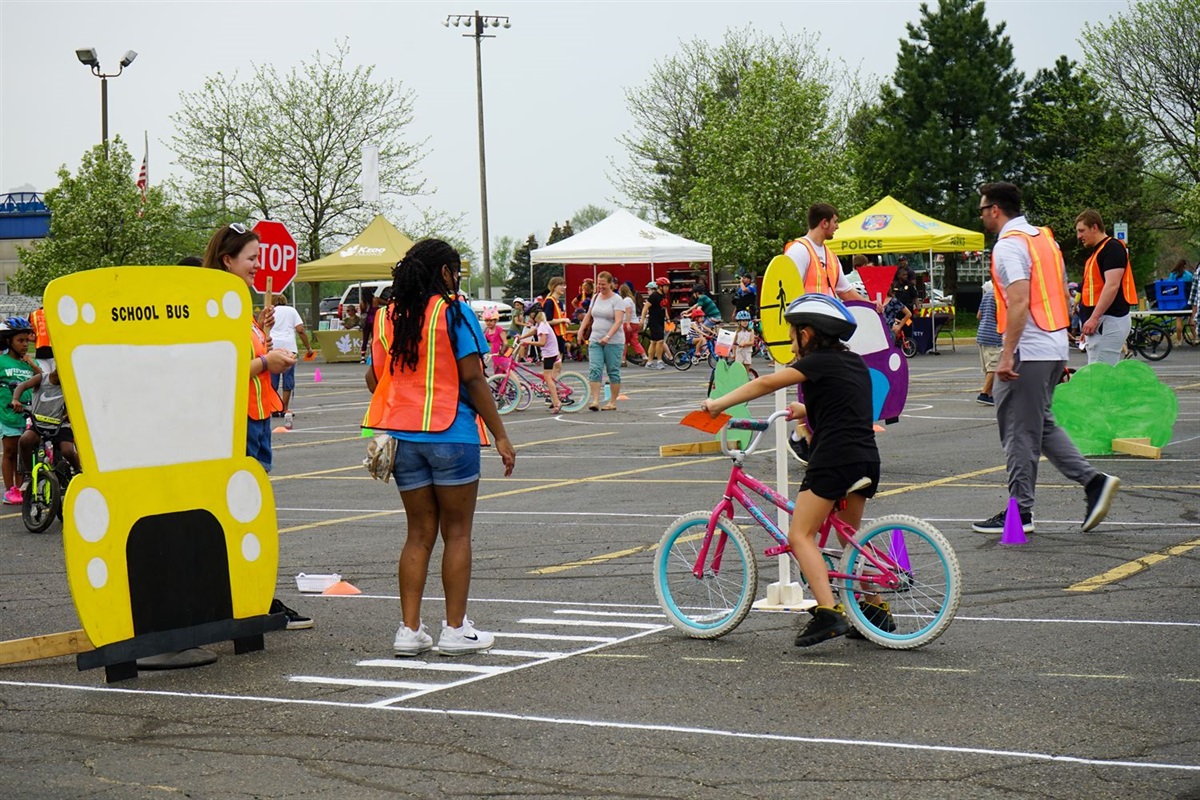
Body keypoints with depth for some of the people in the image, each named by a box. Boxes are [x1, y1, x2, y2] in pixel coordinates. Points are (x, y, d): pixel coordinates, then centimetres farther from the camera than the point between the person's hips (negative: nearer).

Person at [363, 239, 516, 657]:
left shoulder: (387, 317, 8)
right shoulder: (453, 312, -6)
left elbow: (374, 380, 10)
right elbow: (473, 378, -10)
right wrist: (500, 435, -7)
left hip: (403, 438, 5)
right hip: (451, 436, -5)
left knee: (419, 534, 11)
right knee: (457, 534, 4)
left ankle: (409, 630, 7)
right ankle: (455, 630, 5)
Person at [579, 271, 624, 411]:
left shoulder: (616, 299, -8)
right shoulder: (595, 297, 11)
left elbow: (619, 321, -18)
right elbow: (588, 315, 24)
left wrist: (608, 336, -29)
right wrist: (581, 329, 11)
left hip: (613, 342, -5)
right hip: (595, 340, 5)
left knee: (613, 371, 3)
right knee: (594, 369, -8)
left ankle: (613, 402, 10)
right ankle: (595, 401, -13)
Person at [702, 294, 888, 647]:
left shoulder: (819, 362, -6)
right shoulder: (854, 362, 18)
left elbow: (767, 383, -12)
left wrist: (719, 403, -8)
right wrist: (805, 411, 40)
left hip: (833, 457, -9)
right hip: (866, 457, 9)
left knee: (801, 536, -6)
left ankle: (828, 612, -18)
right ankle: (876, 610, 25)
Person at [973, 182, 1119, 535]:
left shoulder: (1008, 245, -13)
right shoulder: (1044, 238, 15)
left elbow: (1019, 301, -22)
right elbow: (1062, 295, 19)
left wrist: (1007, 355, -23)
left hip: (1028, 352, -9)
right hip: (1055, 347, 9)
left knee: (1019, 432, -2)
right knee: (1041, 424, 18)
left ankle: (1019, 512, 3)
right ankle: (1092, 480, 9)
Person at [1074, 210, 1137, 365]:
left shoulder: (1112, 248, -11)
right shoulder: (1097, 251, 20)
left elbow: (1112, 286, -20)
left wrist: (1094, 318, -23)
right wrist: (1087, 323, 22)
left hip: (1109, 321, -10)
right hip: (1098, 322, 10)